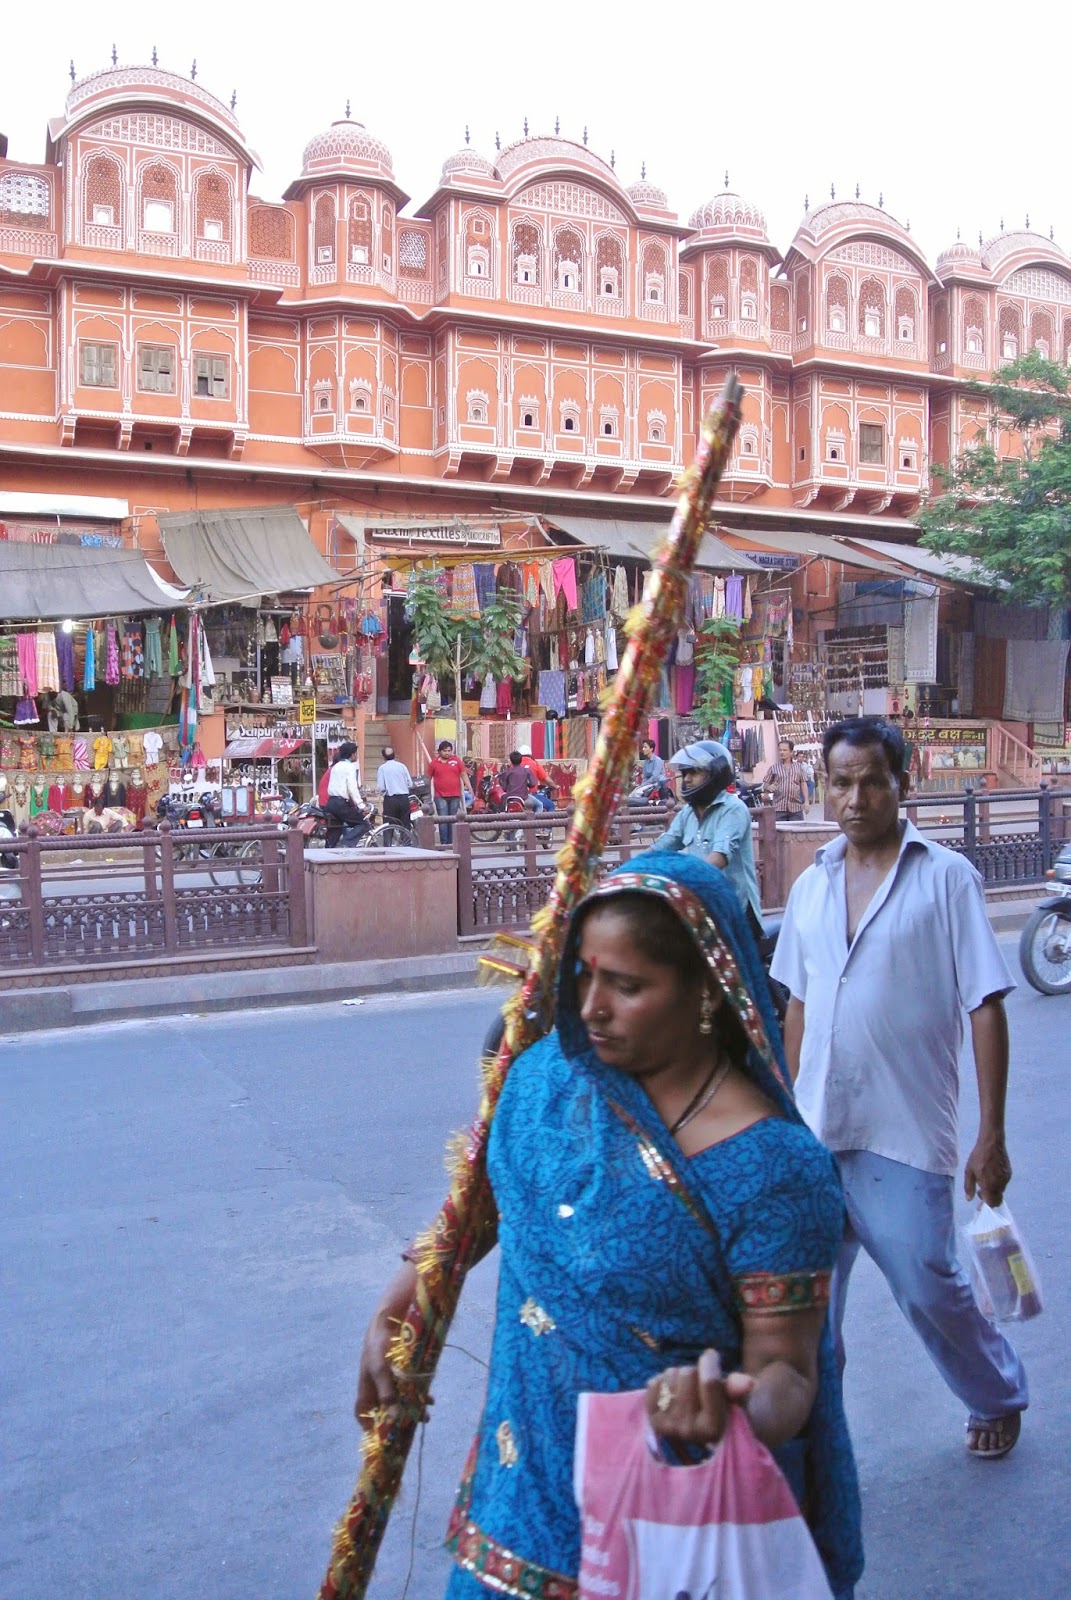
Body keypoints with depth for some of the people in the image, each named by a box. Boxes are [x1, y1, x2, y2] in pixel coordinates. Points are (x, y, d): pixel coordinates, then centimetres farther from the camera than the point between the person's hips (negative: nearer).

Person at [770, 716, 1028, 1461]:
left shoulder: (946, 877, -7)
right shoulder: (811, 886, 8)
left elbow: (986, 1008, -9)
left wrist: (992, 1135, -11)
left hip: (906, 1134, -4)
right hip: (819, 1133, 4)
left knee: (929, 1287, 6)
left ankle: (1001, 1397, 36)